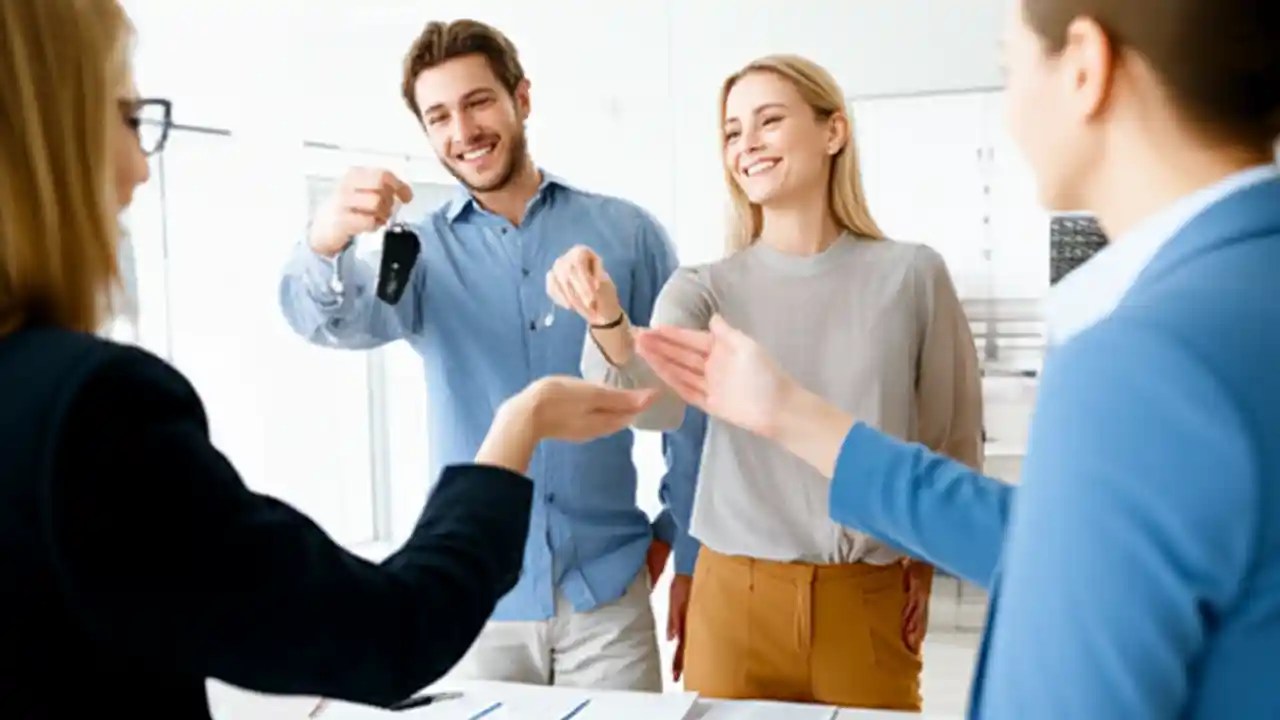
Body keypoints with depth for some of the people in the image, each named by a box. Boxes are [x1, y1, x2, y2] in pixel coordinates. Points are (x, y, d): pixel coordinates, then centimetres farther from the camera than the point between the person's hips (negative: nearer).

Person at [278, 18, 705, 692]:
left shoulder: (626, 232, -1)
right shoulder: (422, 250, 2)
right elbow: (343, 320, -19)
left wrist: (689, 546, 1)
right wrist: (326, 245, -40)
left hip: (608, 592, 0)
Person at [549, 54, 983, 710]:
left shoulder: (911, 275, -3)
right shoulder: (707, 287, 0)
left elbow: (954, 442, 6)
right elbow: (654, 403, -20)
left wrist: (922, 557, 4)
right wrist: (608, 323, -37)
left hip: (869, 600, 0)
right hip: (735, 596, 1)